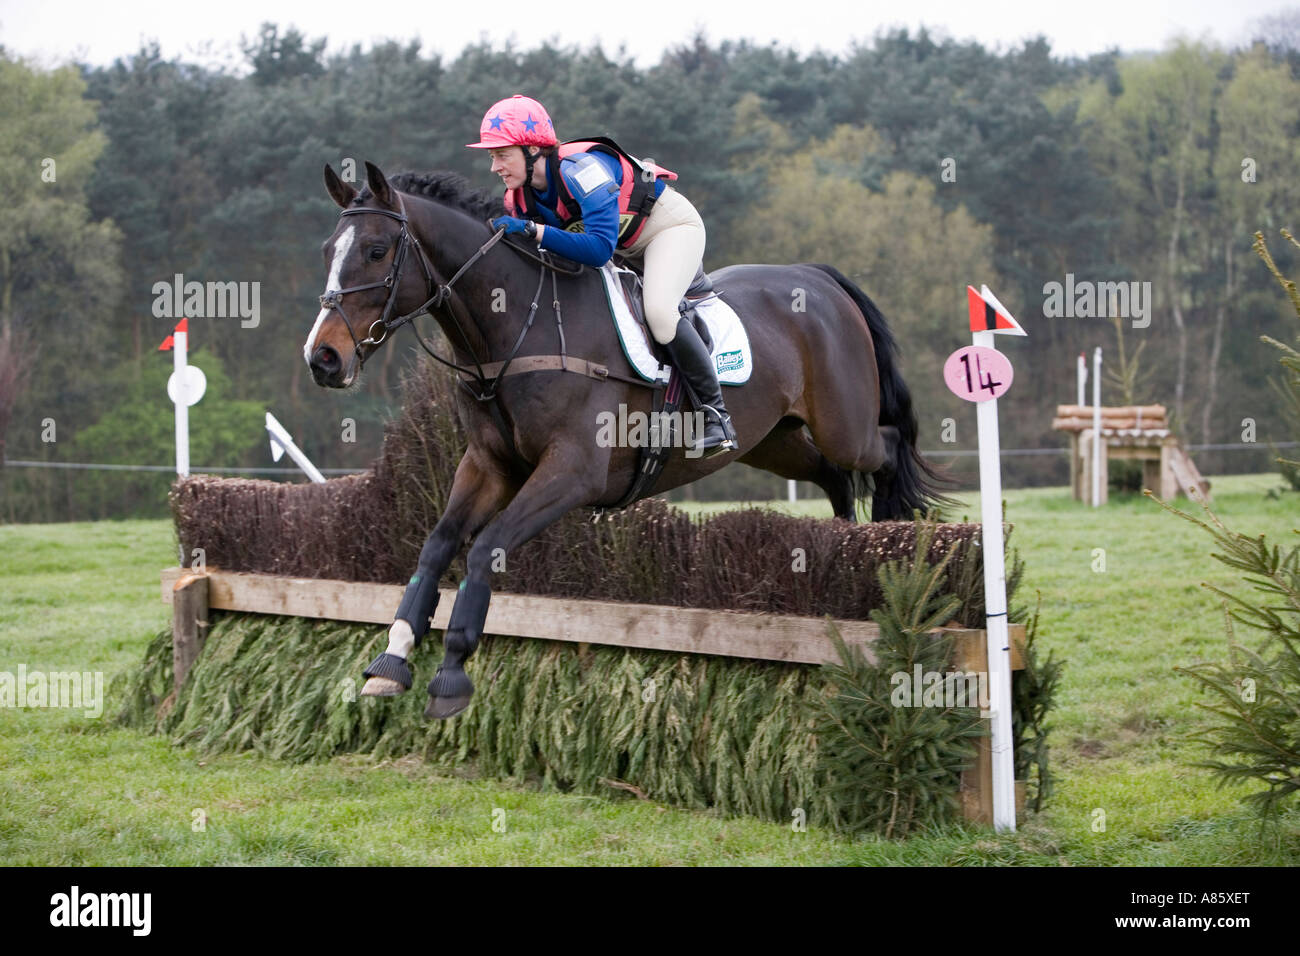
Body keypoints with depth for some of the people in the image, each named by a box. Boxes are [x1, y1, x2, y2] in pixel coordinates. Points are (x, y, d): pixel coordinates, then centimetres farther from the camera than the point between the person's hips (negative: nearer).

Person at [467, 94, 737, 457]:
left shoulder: (581, 169, -37)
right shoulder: (520, 196, -12)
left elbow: (599, 249, -47)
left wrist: (532, 230, -49)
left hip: (671, 224, -9)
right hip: (626, 246, 9)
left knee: (658, 311, -30)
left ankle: (715, 411, -16)